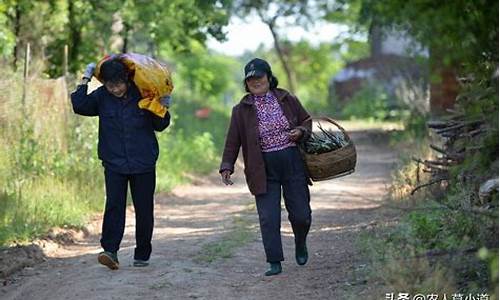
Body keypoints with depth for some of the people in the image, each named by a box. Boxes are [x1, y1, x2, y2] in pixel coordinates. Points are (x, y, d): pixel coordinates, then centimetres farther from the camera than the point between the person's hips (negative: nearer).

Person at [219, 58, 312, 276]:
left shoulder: (287, 100, 5)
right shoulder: (241, 110, 1)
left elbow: (307, 120, 17)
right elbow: (233, 142, 2)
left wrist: (301, 132, -5)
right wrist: (226, 166, -9)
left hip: (292, 162, 1)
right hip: (264, 169, -1)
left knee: (301, 215, 3)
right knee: (269, 218, -7)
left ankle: (300, 244, 35)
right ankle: (274, 262, 2)